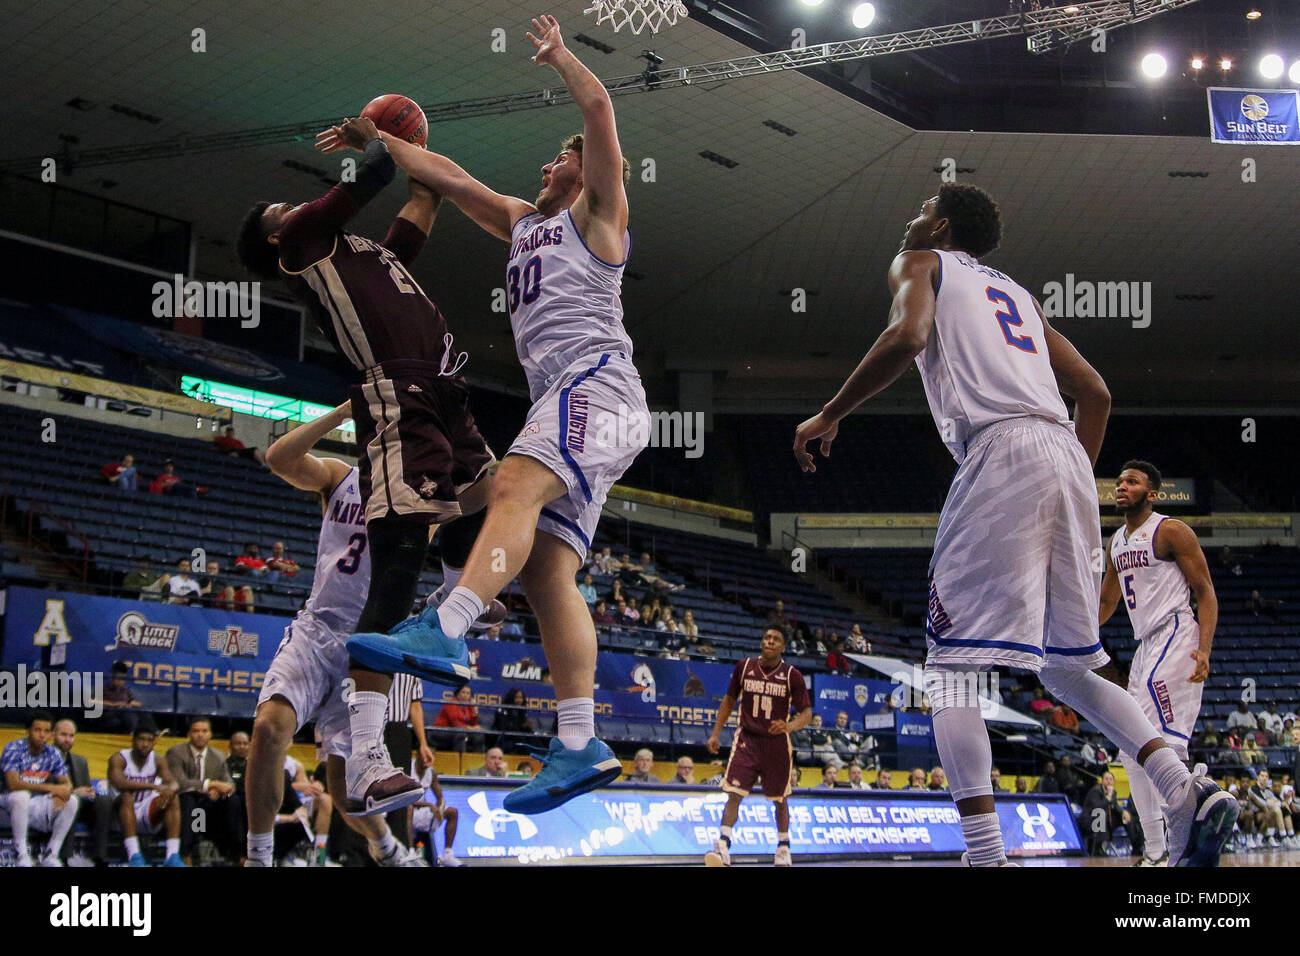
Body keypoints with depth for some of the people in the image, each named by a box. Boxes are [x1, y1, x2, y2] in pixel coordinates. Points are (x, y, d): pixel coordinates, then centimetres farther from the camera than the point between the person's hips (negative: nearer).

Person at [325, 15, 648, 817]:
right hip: (566, 400, 8)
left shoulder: (597, 212, 11)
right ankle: (580, 744, -14)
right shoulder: (524, 222, 32)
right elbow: (451, 177, 34)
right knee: (545, 568, -6)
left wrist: (559, 53, 14)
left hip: (597, 380, -8)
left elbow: (599, 108, 0)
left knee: (516, 486, -31)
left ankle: (445, 629, -50)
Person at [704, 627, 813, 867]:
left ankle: (783, 848, 28)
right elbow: (729, 700, 12)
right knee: (734, 793, -13)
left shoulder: (792, 676, -6)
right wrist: (715, 733, 7)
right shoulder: (744, 667, 0)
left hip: (777, 743, 0)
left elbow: (807, 713, -7)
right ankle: (723, 847, -18)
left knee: (779, 799, 11)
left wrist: (790, 726, -28)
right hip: (747, 739, 1)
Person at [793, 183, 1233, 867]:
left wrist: (829, 416, -2)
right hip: (1067, 456, 7)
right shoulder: (1016, 292, 32)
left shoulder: (921, 264, 14)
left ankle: (985, 855, -17)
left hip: (999, 451, -7)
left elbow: (907, 335, -10)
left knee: (950, 670, -5)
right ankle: (1188, 792, -1)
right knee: (1068, 668, 16)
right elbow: (1095, 394, 27)